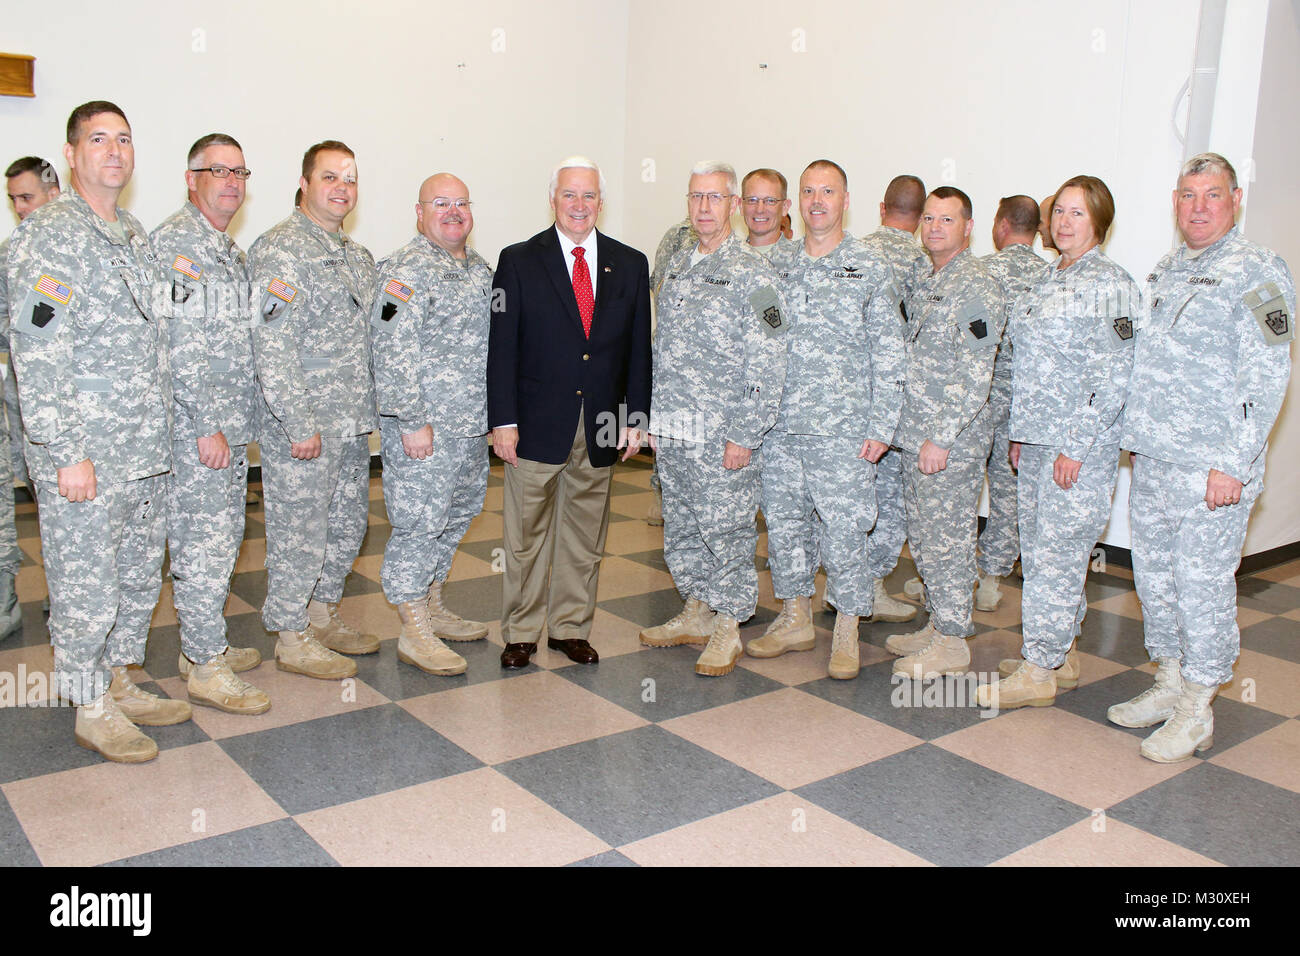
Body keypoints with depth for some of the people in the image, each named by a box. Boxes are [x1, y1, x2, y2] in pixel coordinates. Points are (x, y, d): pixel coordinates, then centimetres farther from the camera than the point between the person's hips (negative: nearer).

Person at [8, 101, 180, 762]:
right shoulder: (45, 237, -11)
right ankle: (91, 710, 18)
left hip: (146, 453, 8)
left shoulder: (136, 238, 14)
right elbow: (39, 356, -17)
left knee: (140, 577, 16)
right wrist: (67, 454, -20)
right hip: (84, 457, -8)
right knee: (86, 587, 3)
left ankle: (120, 685, 32)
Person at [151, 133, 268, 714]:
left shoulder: (230, 249, 18)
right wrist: (208, 424, -21)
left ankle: (202, 644, 27)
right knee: (203, 543, -5)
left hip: (230, 425, 9)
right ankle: (205, 668, 4)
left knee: (223, 537, 15)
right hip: (195, 426, -9)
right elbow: (179, 343, -19)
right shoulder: (174, 241, -12)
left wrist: (234, 422, 18)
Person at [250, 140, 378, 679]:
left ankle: (323, 617, 34)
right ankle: (291, 640, 16)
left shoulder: (358, 256, 15)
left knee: (348, 524, 17)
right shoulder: (279, 250, -12)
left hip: (352, 423, 9)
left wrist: (367, 411, 15)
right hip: (302, 426, -8)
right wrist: (299, 423, -21)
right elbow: (272, 344, -18)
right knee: (299, 533, 1)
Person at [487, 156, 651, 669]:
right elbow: (501, 347, -3)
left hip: (601, 429, 3)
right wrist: (503, 420, -9)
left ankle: (571, 628, 25)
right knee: (526, 535, 6)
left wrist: (636, 417, 2)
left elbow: (638, 349, 8)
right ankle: (520, 632, 20)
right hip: (537, 424, -2)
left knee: (584, 537, 11)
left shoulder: (630, 265, 7)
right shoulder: (519, 260, 0)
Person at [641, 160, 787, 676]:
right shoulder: (676, 267, 12)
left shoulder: (753, 274, -9)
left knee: (726, 531, 2)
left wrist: (744, 436, -17)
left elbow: (768, 366, -13)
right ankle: (696, 613, 32)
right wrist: (655, 419, 13)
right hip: (672, 431, 7)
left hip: (721, 435, -7)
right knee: (681, 527, 15)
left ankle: (728, 630, 17)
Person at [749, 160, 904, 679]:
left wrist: (881, 427, -8)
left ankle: (846, 631, 15)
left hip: (842, 429, -4)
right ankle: (795, 619, 27)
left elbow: (888, 357, -3)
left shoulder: (871, 270, -1)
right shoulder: (776, 264, 9)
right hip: (778, 425, 4)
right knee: (783, 523, 11)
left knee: (843, 529, -1)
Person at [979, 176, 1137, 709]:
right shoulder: (1048, 280, 15)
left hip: (1080, 445, -8)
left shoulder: (1110, 285, -10)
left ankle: (1039, 672, 4)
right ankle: (1061, 656, 25)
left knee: (1058, 551, -4)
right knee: (1038, 548, 12)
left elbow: (1113, 377, -15)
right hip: (1036, 440, 8)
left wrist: (1076, 445, -18)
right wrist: (1020, 432, 15)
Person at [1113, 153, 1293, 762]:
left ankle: (1196, 712, 13)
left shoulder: (1257, 272, -8)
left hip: (1210, 468, -7)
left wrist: (1233, 464, -18)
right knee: (1154, 575, 15)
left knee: (1202, 584, 0)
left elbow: (1267, 376, -14)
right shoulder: (1165, 271, 15)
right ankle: (1169, 685, 30)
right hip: (1151, 459, 8)